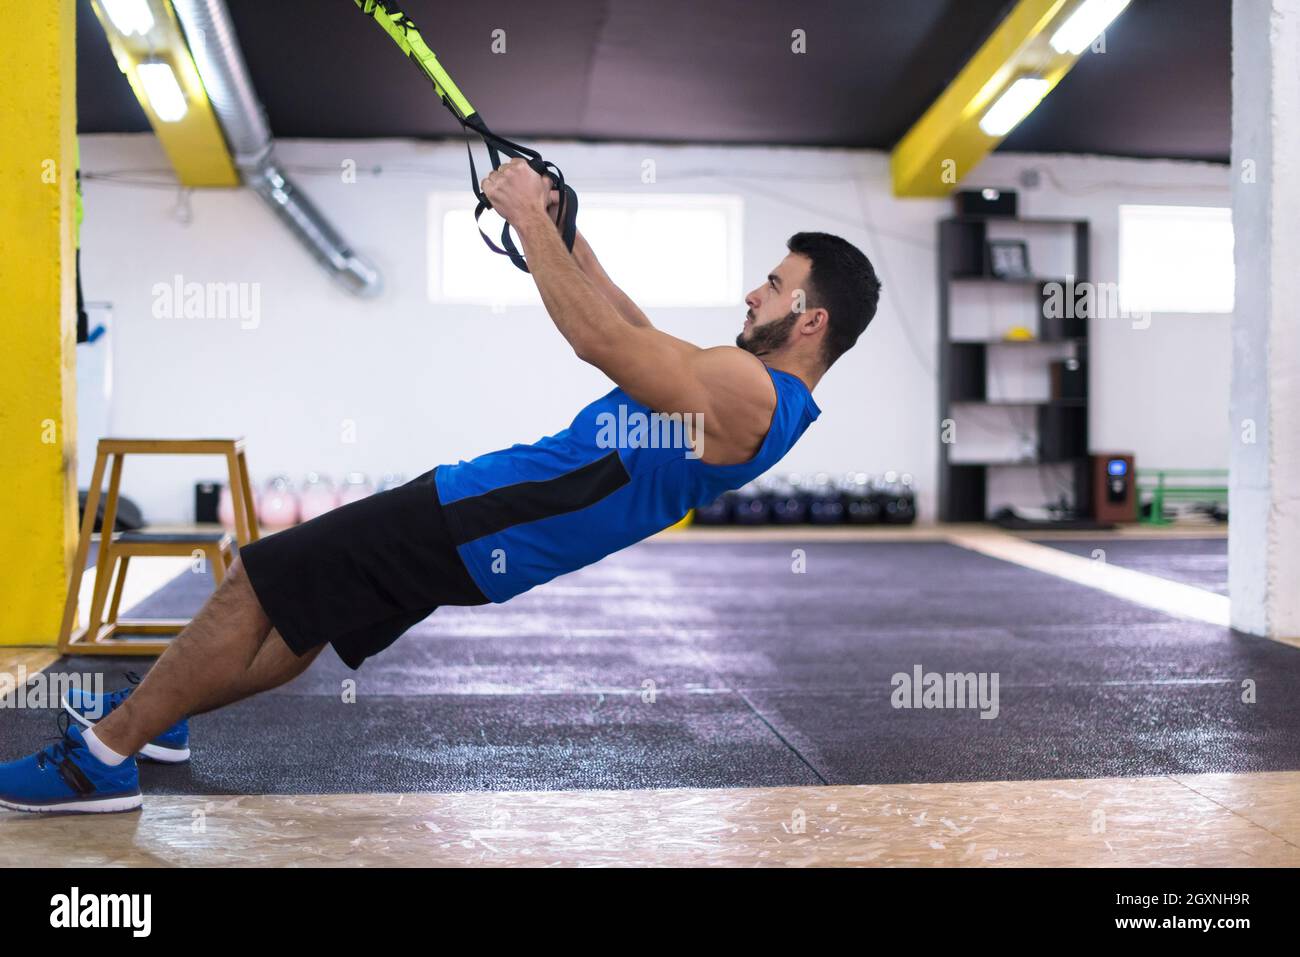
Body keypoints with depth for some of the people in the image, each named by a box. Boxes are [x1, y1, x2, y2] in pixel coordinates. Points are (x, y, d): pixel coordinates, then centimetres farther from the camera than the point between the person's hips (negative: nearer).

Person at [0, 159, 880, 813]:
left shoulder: (745, 391, -20)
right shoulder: (758, 389, 12)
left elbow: (602, 341, -24)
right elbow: (642, 337, 22)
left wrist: (529, 217, -16)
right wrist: (568, 233, 18)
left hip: (483, 527, -10)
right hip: (493, 510, 10)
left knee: (259, 584, -6)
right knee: (305, 600, 20)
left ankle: (103, 758, 5)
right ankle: (155, 713, 34)